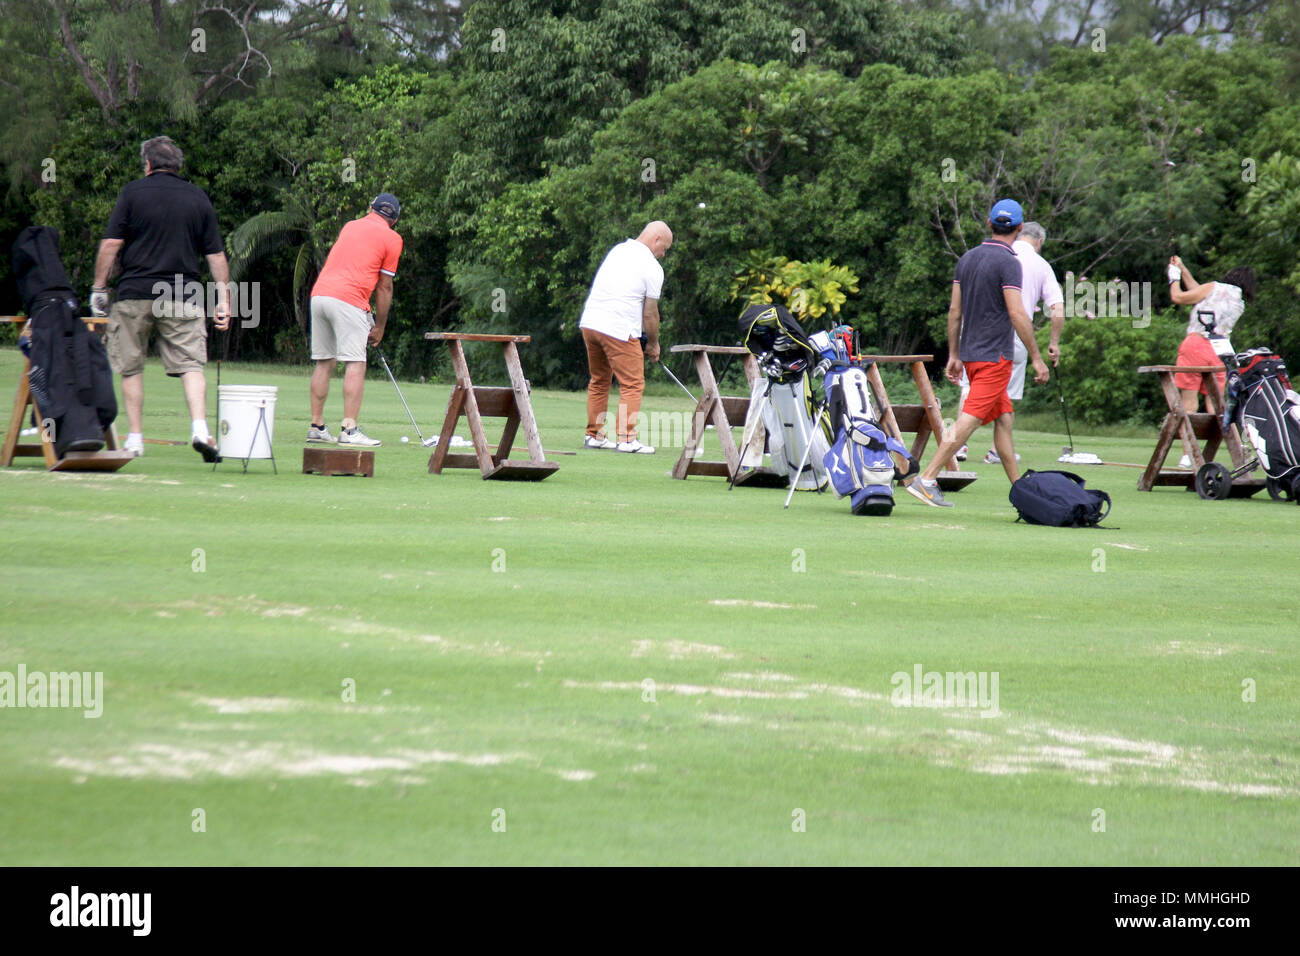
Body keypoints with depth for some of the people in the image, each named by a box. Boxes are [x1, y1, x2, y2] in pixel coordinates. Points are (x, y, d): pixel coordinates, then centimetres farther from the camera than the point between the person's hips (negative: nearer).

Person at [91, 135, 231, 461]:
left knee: (131, 368, 9)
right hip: (184, 296, 1)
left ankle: (135, 437, 9)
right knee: (190, 364, -1)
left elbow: (110, 245, -3)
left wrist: (99, 288, 5)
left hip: (135, 293, -1)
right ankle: (200, 427, -20)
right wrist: (224, 300, 13)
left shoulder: (133, 192, 2)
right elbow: (216, 255, 8)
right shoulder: (198, 198, 9)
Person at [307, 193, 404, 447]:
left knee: (324, 363, 13)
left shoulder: (349, 226, 24)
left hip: (319, 293, 6)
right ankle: (349, 430, -14)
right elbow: (384, 287, 4)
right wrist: (379, 326, 13)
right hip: (349, 300, -6)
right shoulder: (391, 238, 6)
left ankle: (317, 427, 14)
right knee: (355, 365, -6)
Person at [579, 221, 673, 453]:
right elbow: (650, 313, -3)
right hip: (619, 330, -8)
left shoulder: (618, 250, 16)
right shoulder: (652, 268, -5)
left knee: (599, 382, 18)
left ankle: (594, 435, 21)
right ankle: (626, 439, -10)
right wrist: (653, 344, 13)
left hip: (589, 322, 8)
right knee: (632, 384, -3)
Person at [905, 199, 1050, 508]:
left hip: (970, 354, 8)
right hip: (995, 355, -8)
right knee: (969, 420, -11)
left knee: (1004, 418, 14)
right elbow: (1017, 314, -18)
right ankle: (926, 479, -17)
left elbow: (954, 311, 12)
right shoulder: (1008, 262, -13)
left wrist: (953, 355, 18)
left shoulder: (967, 258, 10)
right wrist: (1036, 358, -13)